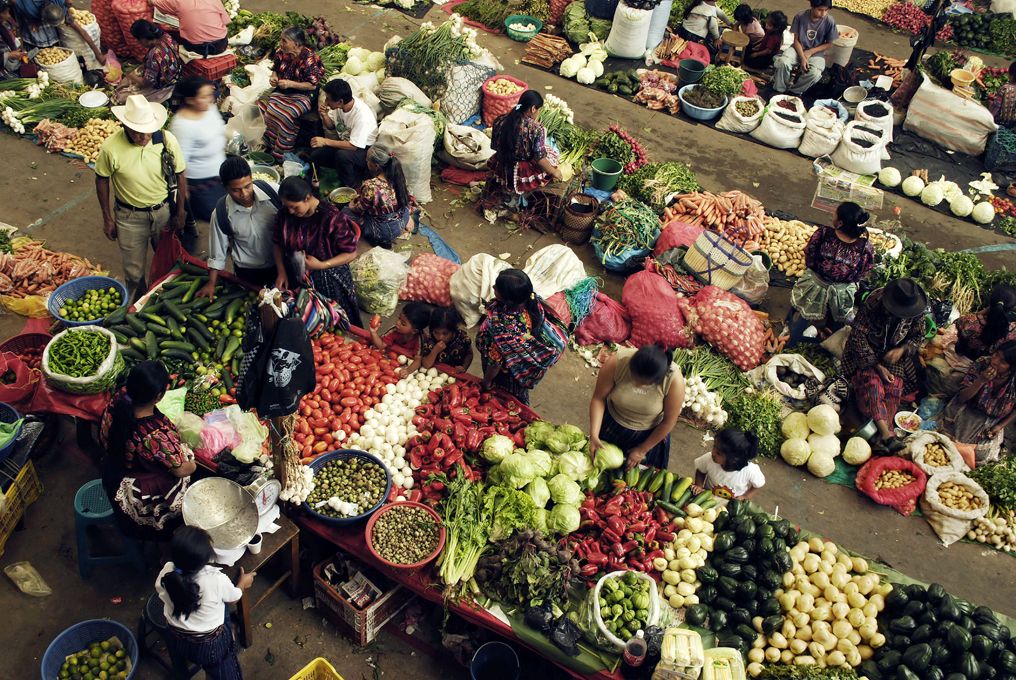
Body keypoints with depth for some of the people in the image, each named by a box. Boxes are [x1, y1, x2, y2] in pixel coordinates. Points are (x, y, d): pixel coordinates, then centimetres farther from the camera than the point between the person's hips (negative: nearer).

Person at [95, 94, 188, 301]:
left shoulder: (167, 140, -18)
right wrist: (107, 218, 0)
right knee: (134, 273, 11)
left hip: (164, 211, 1)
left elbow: (180, 176, -4)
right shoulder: (111, 147, -21)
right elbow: (102, 180, -5)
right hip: (130, 217, -1)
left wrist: (180, 213, 1)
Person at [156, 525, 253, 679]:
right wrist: (242, 583, 13)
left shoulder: (167, 571, -23)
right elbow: (234, 597, -9)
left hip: (175, 641, 4)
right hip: (209, 646, -4)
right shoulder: (217, 579, -32)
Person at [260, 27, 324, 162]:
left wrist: (290, 84, -25)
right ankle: (264, 144, -3)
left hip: (302, 95, -7)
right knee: (261, 106, -17)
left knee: (283, 115, -31)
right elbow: (275, 69, 19)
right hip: (282, 92, 7)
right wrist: (274, 77, -6)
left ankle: (281, 155, -15)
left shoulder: (309, 58, -20)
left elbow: (312, 85, -17)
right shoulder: (281, 52, -1)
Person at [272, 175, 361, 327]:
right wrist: (281, 272, -5)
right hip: (297, 278, 4)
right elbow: (277, 243, 6)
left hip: (329, 281, -4)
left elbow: (351, 253, -20)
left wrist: (321, 265, -28)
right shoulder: (285, 214, -12)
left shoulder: (331, 218, -27)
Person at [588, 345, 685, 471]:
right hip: (612, 426, 1)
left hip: (649, 435, -1)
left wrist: (642, 450, -10)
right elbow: (598, 398, -20)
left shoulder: (674, 380, -35)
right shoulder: (616, 362, -34)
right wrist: (594, 435, -27)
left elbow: (669, 422, -19)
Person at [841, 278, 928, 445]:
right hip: (867, 352, -4)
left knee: (894, 387, -21)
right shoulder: (872, 303, -26)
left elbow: (918, 336, 2)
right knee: (872, 383, -28)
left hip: (894, 353, 4)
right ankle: (886, 433, -40)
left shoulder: (917, 309, -15)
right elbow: (858, 337, -20)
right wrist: (877, 366, -24)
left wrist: (902, 349, -19)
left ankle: (882, 435, -27)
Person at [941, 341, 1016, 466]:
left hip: (993, 422, 0)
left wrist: (1000, 426, -12)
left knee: (980, 453, -12)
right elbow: (962, 397, -17)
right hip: (969, 413, 1)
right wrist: (981, 381, -32)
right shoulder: (981, 364, -22)